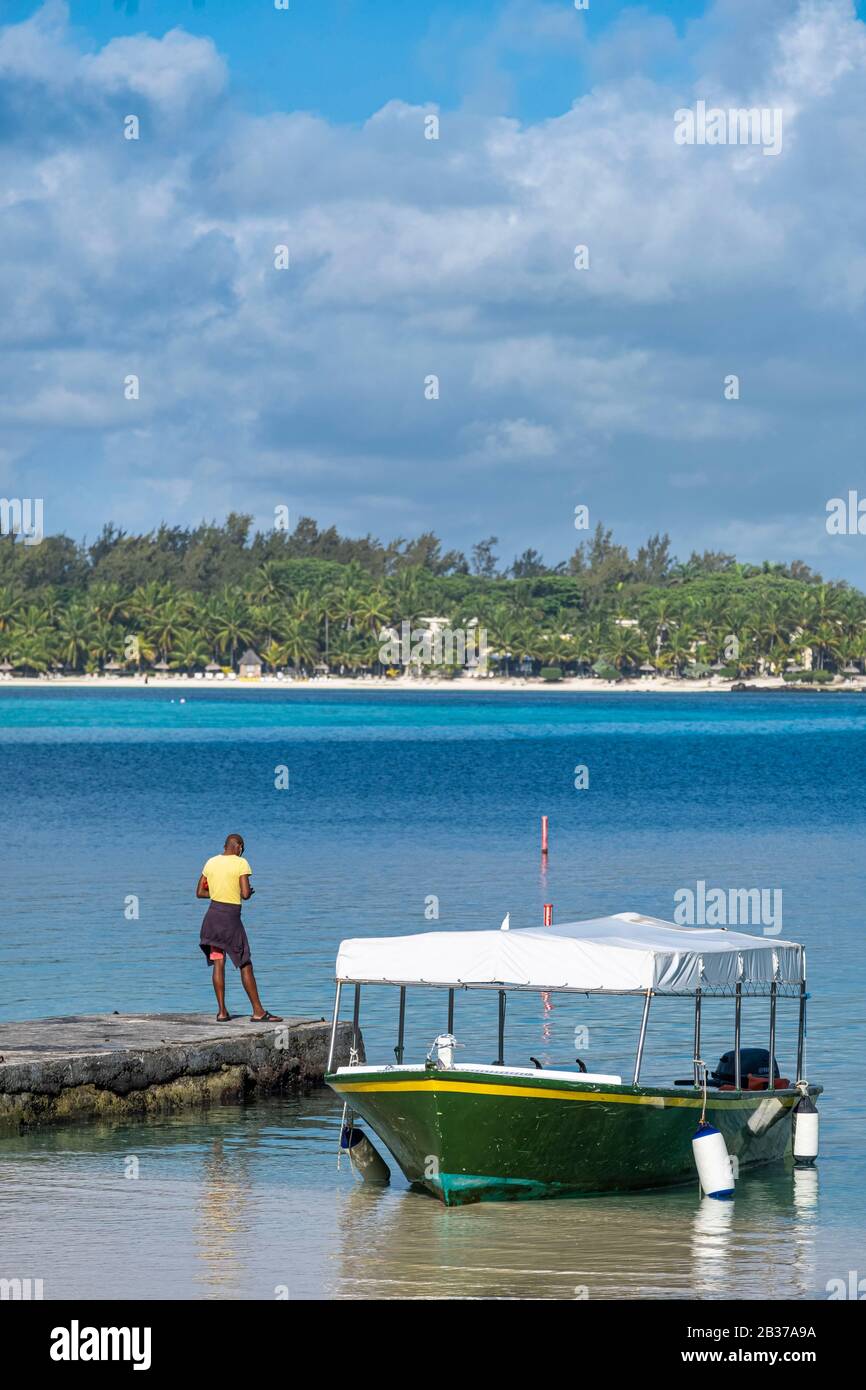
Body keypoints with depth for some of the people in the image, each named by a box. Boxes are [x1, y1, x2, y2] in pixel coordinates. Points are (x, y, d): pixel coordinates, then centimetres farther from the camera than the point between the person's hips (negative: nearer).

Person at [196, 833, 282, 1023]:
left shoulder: (211, 862, 8)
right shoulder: (241, 863, -8)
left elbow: (199, 892, 11)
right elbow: (245, 894, -14)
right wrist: (249, 891, 8)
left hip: (213, 914, 5)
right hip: (231, 917, -5)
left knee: (218, 963, 7)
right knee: (245, 965, 0)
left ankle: (222, 1011, 5)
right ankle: (258, 1011, 1)